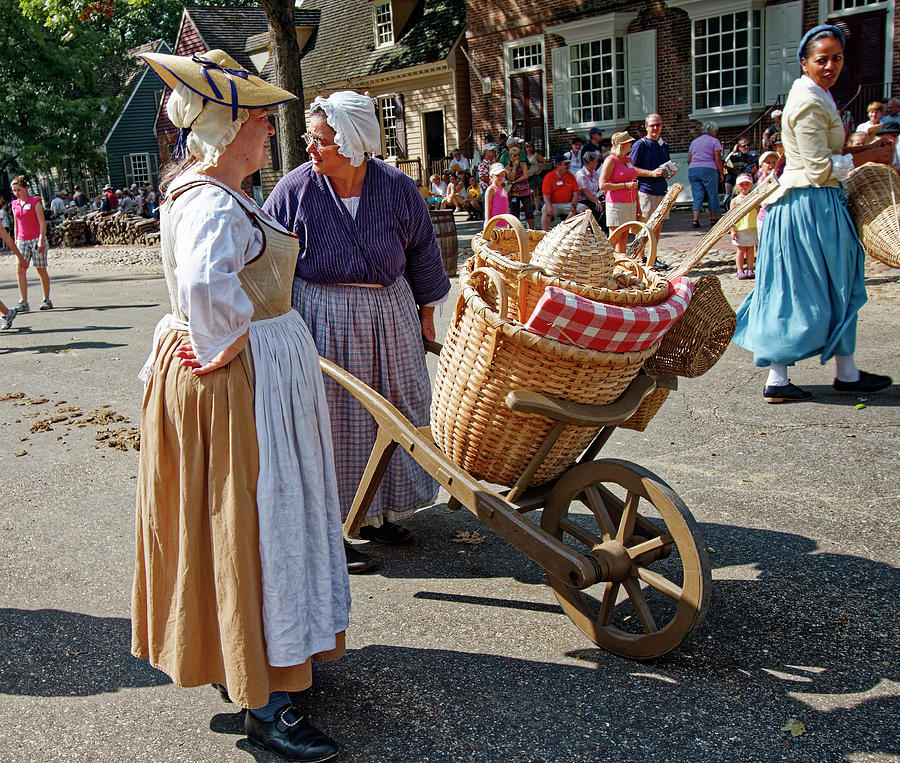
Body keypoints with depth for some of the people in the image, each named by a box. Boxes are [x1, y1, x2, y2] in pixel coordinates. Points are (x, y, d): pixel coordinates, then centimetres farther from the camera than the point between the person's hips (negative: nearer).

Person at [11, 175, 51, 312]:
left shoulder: (35, 202, -4)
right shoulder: (15, 204, 11)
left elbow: (42, 223, -8)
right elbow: (16, 224, 18)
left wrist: (41, 241, -16)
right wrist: (16, 241, 15)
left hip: (36, 239, -4)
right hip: (22, 240, 5)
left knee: (41, 270, 2)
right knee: (20, 270, -8)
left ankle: (47, 300, 14)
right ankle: (23, 303, -9)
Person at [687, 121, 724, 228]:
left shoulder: (694, 142, 19)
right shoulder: (714, 141, 3)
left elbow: (689, 160, 17)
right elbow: (718, 160, -3)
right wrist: (721, 173, 1)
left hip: (692, 170, 4)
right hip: (708, 170, -4)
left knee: (697, 195, 2)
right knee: (712, 194, 7)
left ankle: (696, 219, -11)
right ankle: (713, 219, 12)